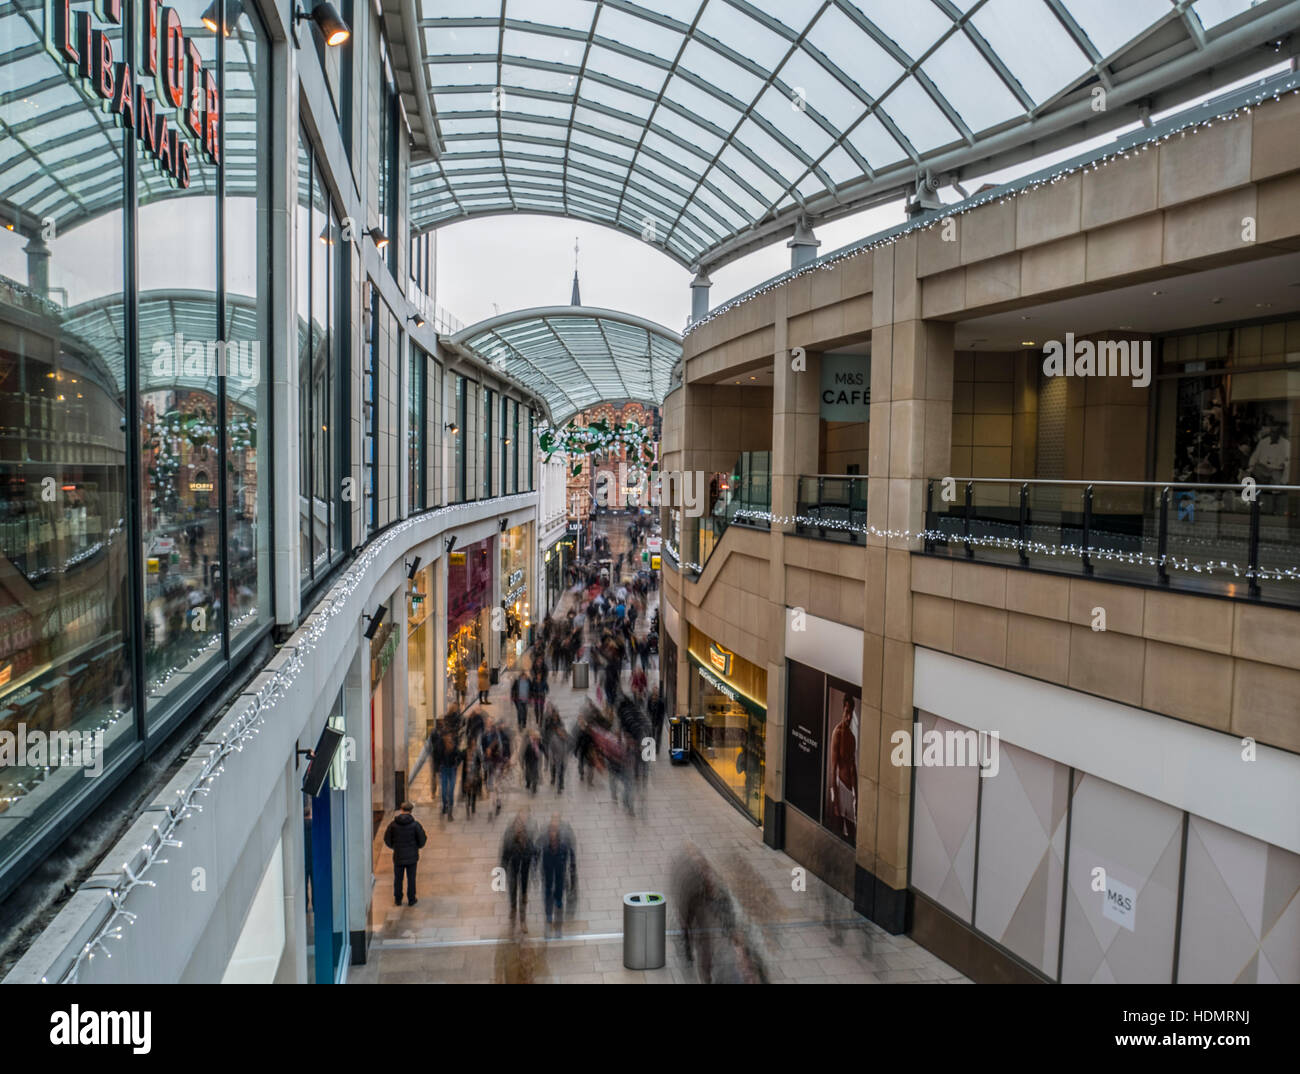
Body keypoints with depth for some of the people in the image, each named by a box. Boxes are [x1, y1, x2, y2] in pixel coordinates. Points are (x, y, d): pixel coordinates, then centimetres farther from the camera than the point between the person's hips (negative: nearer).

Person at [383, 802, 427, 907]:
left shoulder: (393, 824, -8)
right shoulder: (415, 824, -13)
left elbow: (387, 840, 0)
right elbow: (422, 840, -8)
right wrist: (418, 846, 14)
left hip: (398, 856, 1)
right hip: (412, 856, -1)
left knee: (398, 878, 15)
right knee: (411, 878, 11)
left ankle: (398, 900, 23)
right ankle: (411, 899, 18)